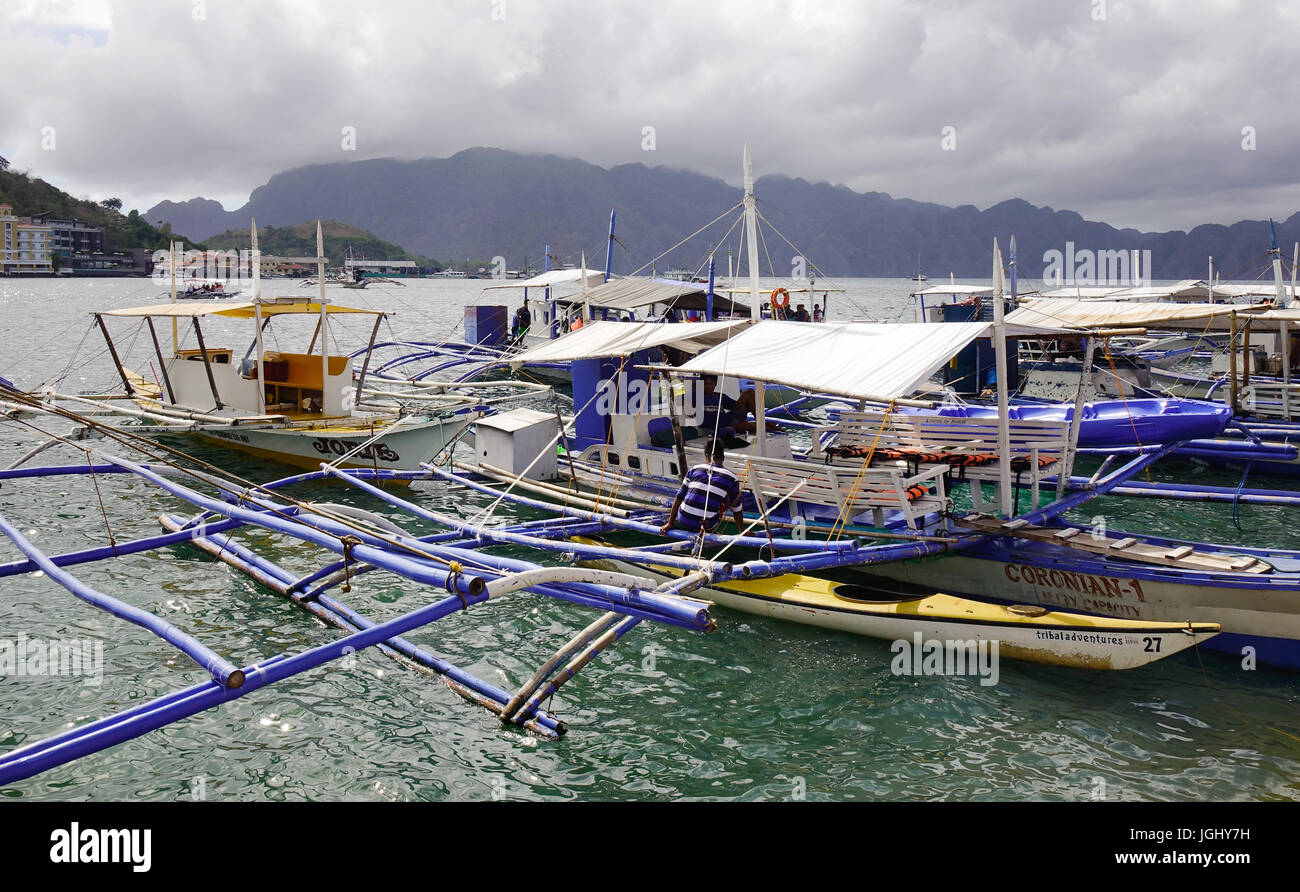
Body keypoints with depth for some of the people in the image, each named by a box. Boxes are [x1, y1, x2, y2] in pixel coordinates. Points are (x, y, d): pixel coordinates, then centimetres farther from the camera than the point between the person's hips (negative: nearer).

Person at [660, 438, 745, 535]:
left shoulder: (694, 470, 7)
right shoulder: (732, 478, 2)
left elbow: (679, 497, 7)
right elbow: (737, 511, 8)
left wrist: (670, 524, 13)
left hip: (682, 523, 5)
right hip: (707, 527, -5)